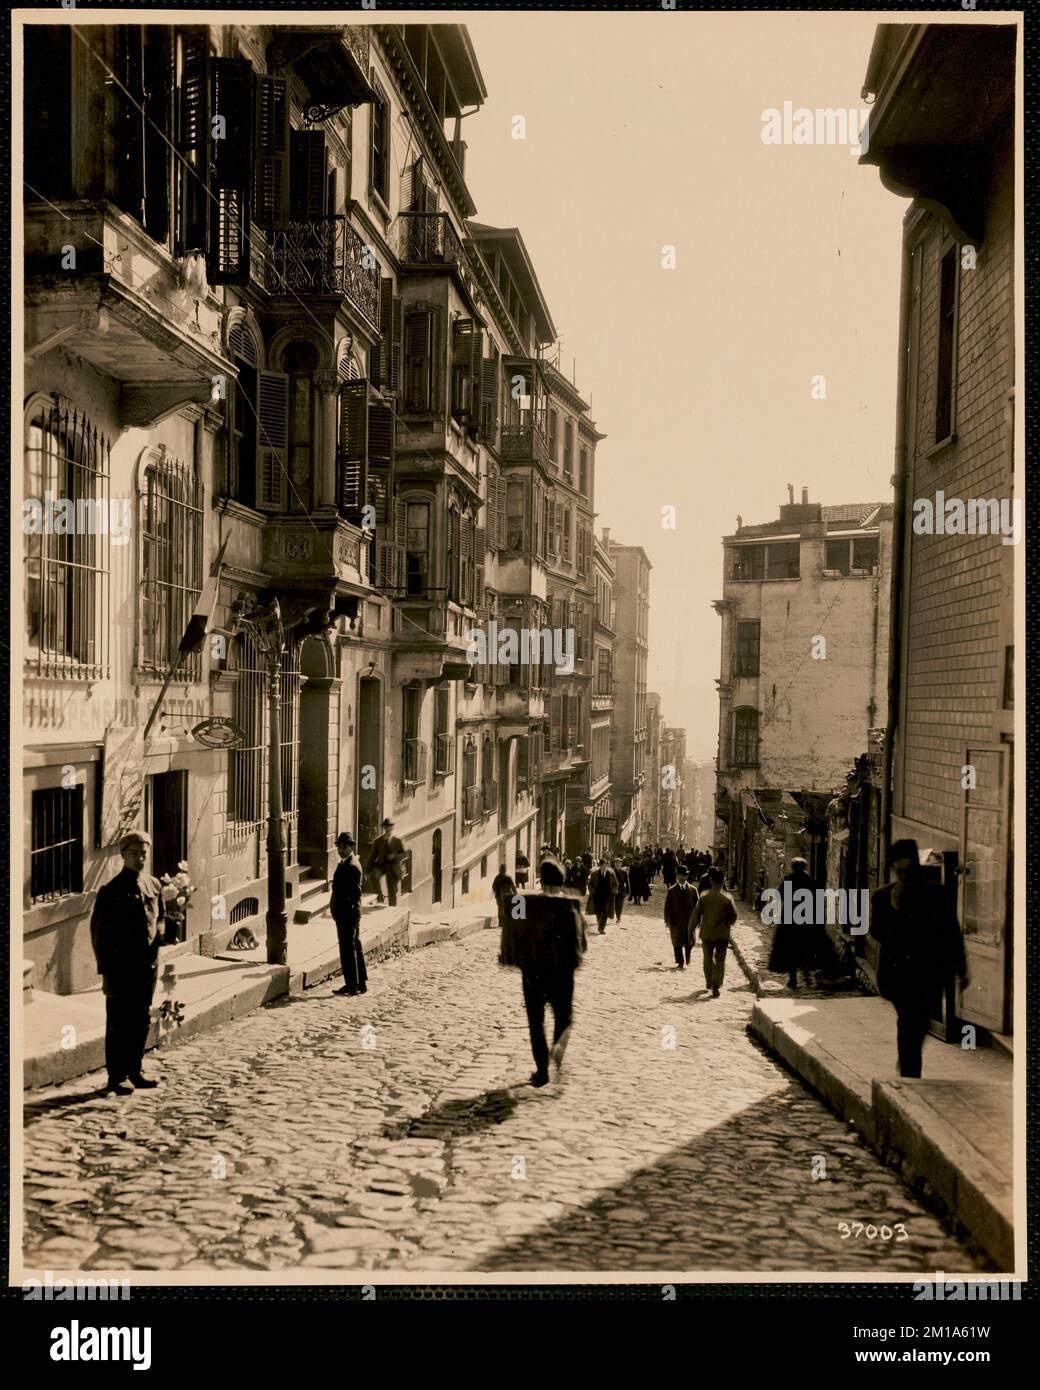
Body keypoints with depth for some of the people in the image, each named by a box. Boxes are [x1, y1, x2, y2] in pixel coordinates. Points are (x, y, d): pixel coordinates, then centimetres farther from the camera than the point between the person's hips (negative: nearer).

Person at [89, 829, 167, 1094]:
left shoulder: (154, 885, 8)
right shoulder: (110, 891, -8)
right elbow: (99, 933, -8)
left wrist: (158, 938, 1)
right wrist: (105, 972, -10)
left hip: (148, 965, 6)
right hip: (121, 967, -6)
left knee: (142, 1021, 12)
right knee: (119, 1023, 2)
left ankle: (134, 1070, 24)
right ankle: (117, 1076, 11)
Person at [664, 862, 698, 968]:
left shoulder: (693, 890, 2)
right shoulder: (671, 890, 0)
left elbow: (696, 906, 4)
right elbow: (668, 907, 0)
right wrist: (667, 920, -5)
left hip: (689, 920, 1)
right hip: (676, 921, -1)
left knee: (689, 942, 3)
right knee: (677, 942, 5)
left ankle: (687, 957, 30)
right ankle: (680, 962, 17)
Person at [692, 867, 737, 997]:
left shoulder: (703, 896, -10)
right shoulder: (727, 898, -12)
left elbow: (696, 914, -4)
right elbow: (733, 916, -6)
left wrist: (694, 928, 11)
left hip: (707, 933, 1)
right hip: (723, 934, -1)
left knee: (708, 959, 19)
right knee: (720, 960, 6)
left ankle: (709, 983, 31)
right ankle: (716, 987, 0)